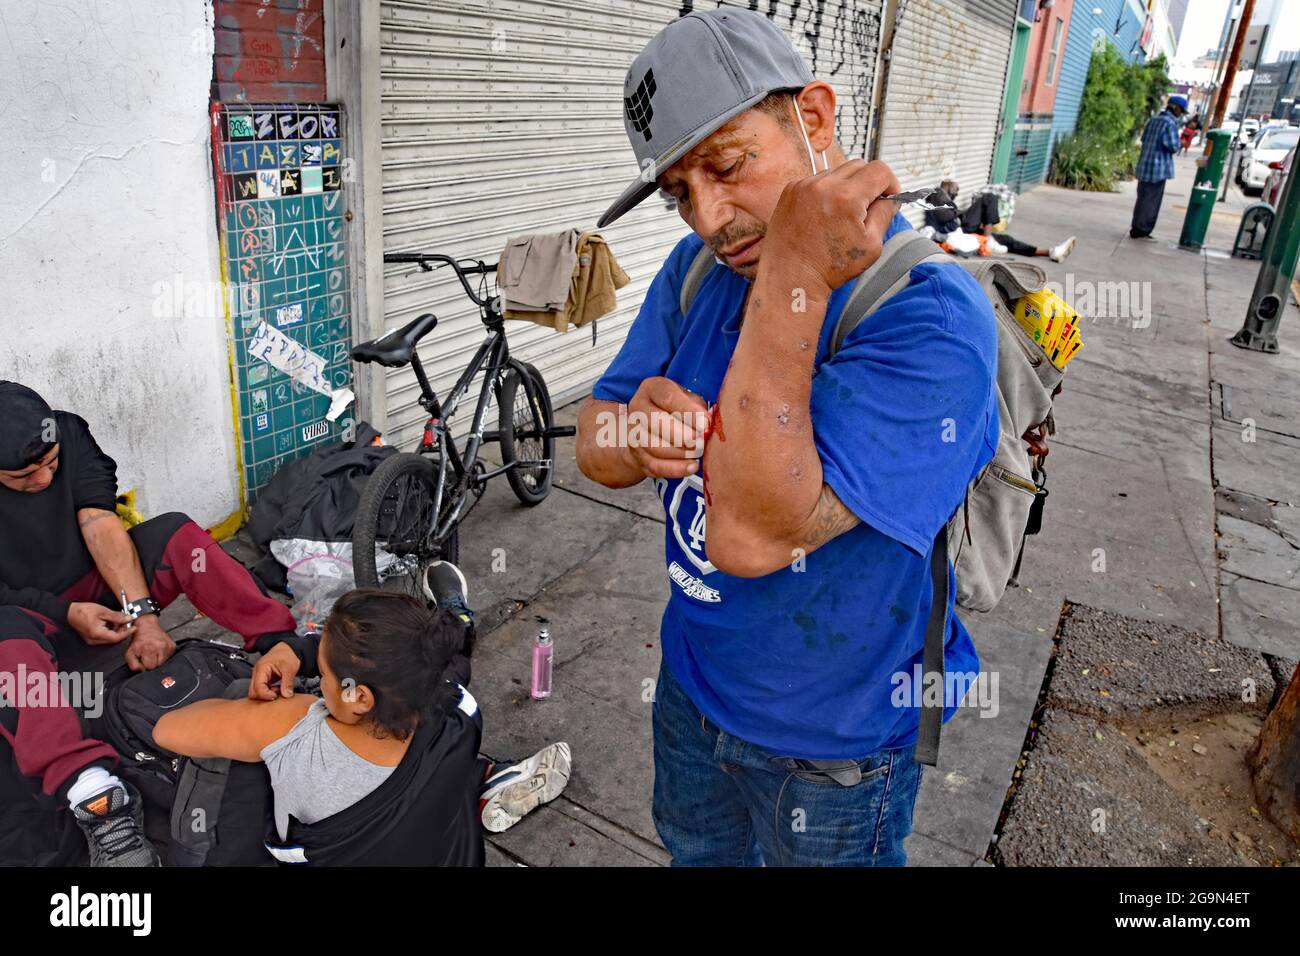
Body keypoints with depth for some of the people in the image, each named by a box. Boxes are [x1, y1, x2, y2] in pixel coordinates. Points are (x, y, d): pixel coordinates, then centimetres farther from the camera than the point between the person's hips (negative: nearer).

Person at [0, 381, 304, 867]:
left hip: (95, 589, 3)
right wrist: (67, 614, -26)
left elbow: (101, 527, -19)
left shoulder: (69, 433, -12)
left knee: (173, 533, -22)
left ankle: (283, 646, -31)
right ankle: (94, 793, -56)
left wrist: (142, 614, -28)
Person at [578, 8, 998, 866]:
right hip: (691, 683, 6)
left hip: (832, 743, -5)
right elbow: (596, 450, -4)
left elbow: (751, 537, -38)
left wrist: (792, 280, -40)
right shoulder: (696, 268, -8)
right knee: (695, 853, 31)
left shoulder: (932, 314, -30)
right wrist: (637, 431, -27)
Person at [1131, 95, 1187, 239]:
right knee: (1152, 200, -1)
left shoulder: (1153, 119, 11)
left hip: (1144, 165, 8)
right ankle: (1141, 230, 1)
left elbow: (1144, 139, 18)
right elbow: (1172, 146, -17)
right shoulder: (1170, 123, -13)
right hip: (1158, 167, -8)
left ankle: (1136, 229, 19)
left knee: (1142, 198, 15)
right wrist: (1179, 144, 3)